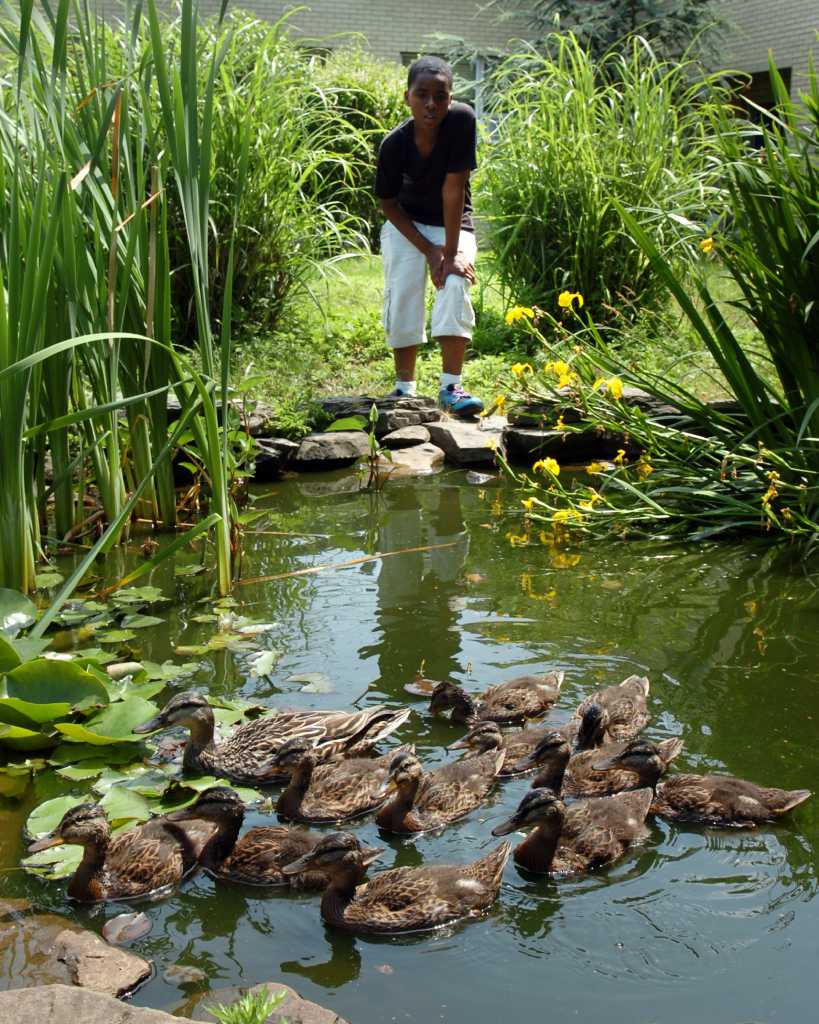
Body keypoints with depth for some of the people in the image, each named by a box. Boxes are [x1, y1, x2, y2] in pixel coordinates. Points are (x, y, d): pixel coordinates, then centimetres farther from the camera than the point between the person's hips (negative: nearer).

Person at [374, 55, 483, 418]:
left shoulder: (462, 120, -26)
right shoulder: (394, 144, -22)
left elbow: (453, 187, -26)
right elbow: (389, 204, -9)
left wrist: (451, 252, -24)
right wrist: (429, 250, -15)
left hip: (453, 224, -1)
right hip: (405, 225, 1)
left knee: (455, 285, -20)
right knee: (403, 294, -10)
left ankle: (451, 387, -20)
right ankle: (405, 387, 2)